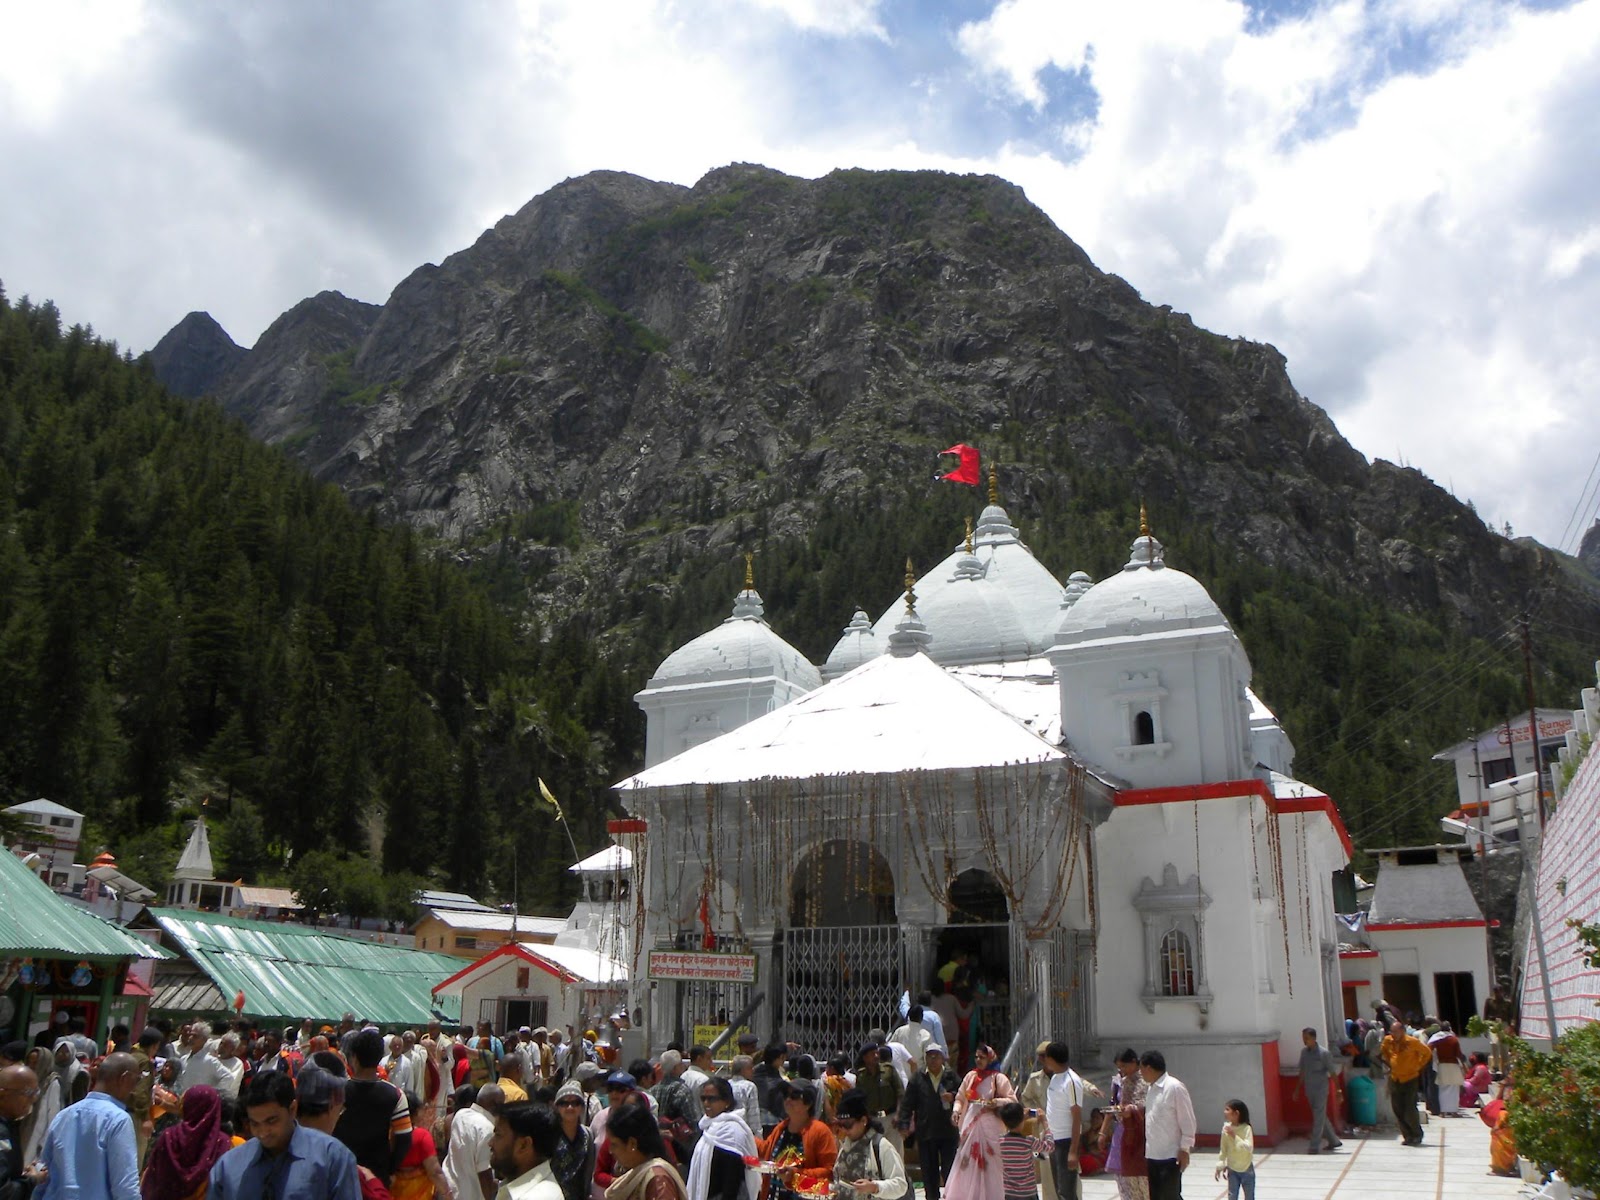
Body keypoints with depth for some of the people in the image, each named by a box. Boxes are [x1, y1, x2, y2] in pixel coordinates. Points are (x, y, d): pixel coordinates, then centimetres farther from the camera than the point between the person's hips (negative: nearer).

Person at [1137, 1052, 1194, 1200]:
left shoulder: (1175, 1087, -14)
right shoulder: (1150, 1088, 11)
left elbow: (1187, 1120, -13)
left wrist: (1184, 1149, -14)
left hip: (1170, 1156, -8)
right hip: (1153, 1155, 8)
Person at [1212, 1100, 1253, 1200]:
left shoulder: (1246, 1128, -19)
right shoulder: (1226, 1128, -8)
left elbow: (1248, 1148, -28)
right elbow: (1223, 1149, 1)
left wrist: (1234, 1136, -32)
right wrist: (1219, 1166, 4)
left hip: (1247, 1169, -2)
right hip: (1232, 1170, 2)